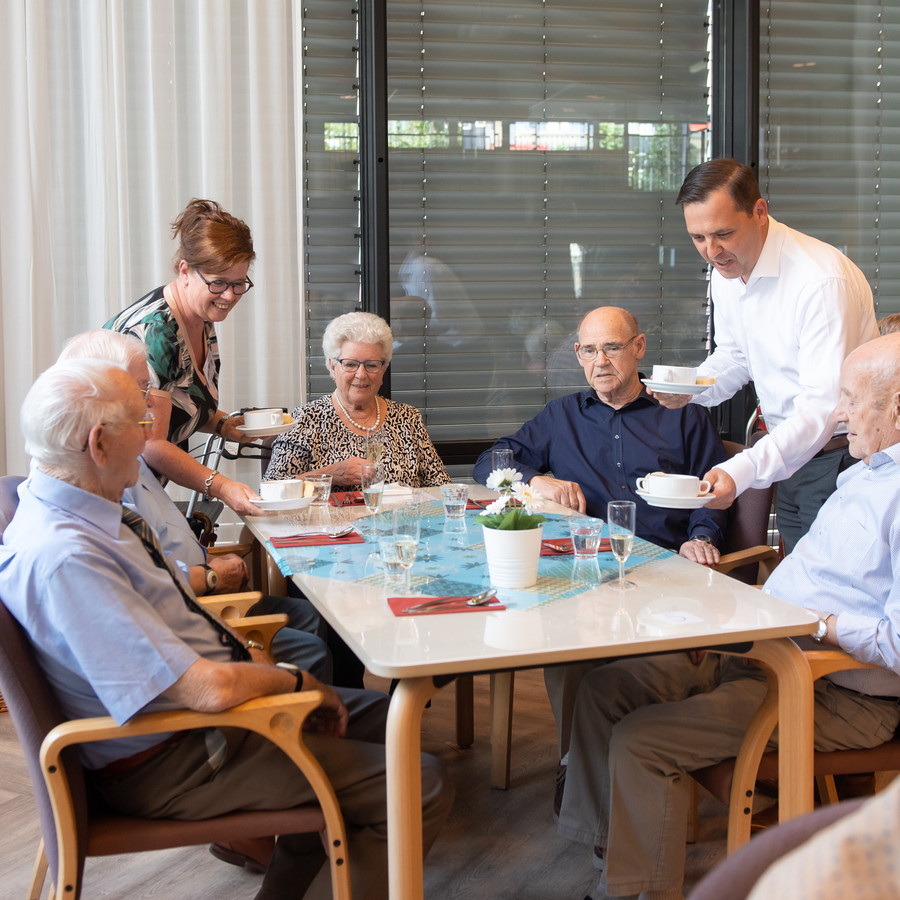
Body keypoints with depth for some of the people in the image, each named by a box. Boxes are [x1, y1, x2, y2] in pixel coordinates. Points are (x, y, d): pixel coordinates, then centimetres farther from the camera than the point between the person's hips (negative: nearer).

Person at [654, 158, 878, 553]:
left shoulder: (823, 280, -26)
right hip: (790, 454, 8)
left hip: (841, 457, -8)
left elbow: (823, 407, -31)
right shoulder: (725, 274, 1)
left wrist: (741, 471, -42)